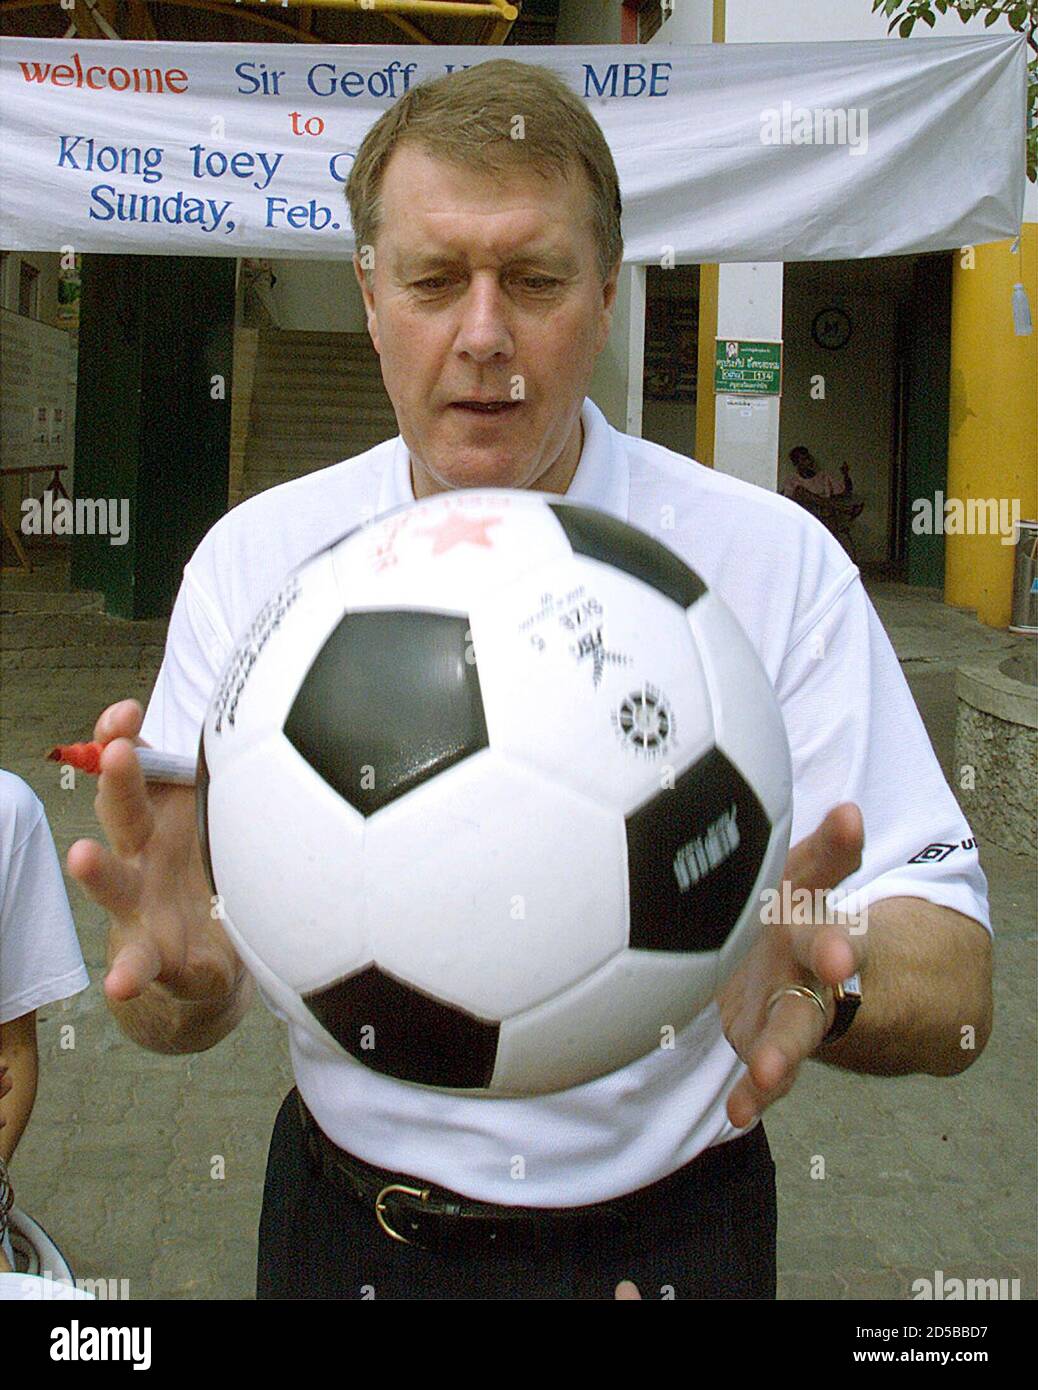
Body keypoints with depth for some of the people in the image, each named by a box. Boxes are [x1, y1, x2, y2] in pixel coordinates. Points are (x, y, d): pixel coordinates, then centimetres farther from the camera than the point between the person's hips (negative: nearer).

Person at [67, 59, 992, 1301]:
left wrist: (820, 980, -38)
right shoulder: (254, 559, -9)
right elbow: (173, 1013, -10)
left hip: (663, 1232, -1)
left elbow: (955, 989, -17)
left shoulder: (775, 561, -14)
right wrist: (183, 969, -32)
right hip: (348, 1229, 2)